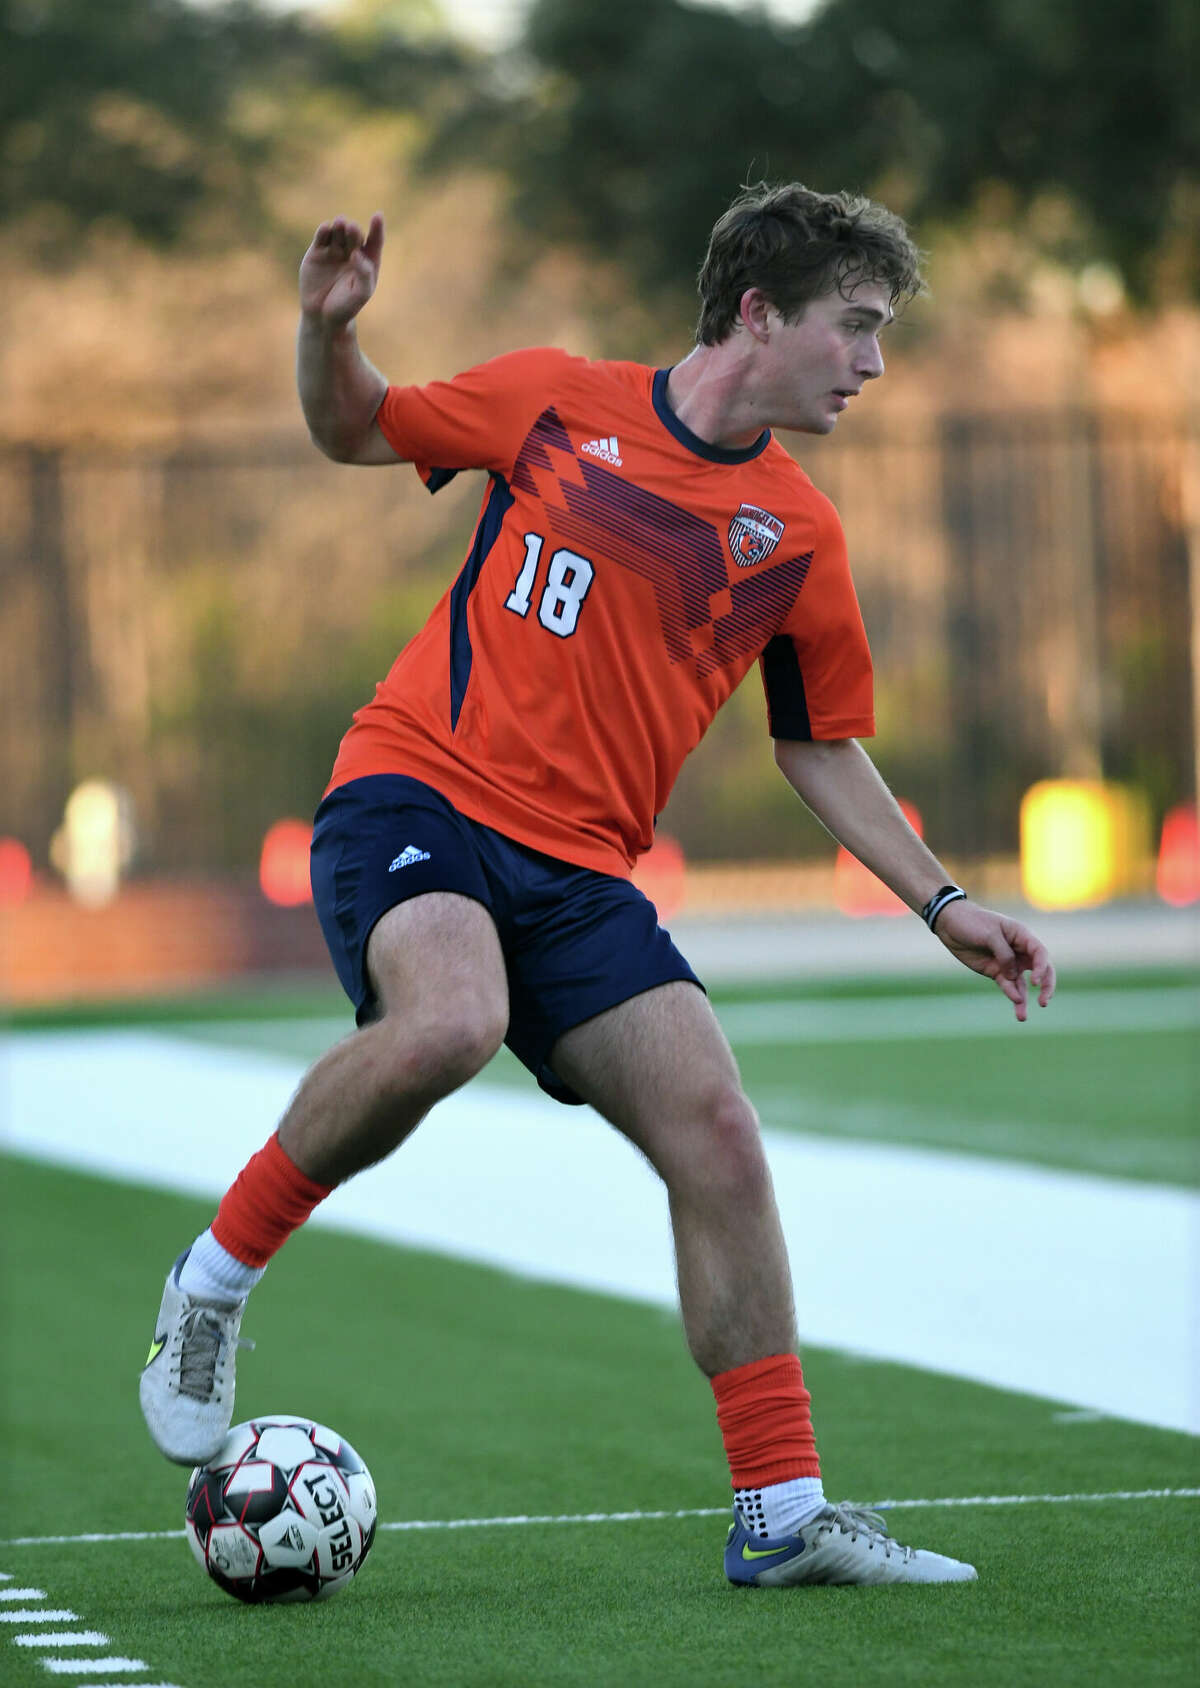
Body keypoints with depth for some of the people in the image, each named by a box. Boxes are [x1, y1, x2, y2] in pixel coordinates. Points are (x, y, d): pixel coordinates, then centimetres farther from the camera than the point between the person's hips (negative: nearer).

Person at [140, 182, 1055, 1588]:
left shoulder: (800, 536, 9)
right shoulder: (554, 402, 1)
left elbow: (821, 749, 20)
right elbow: (353, 431, 16)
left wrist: (943, 906, 12)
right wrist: (327, 326, -5)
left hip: (577, 868, 4)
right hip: (418, 793, -4)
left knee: (717, 1133, -9)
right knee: (448, 1023, -35)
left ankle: (783, 1515, 1)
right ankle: (217, 1276, -12)